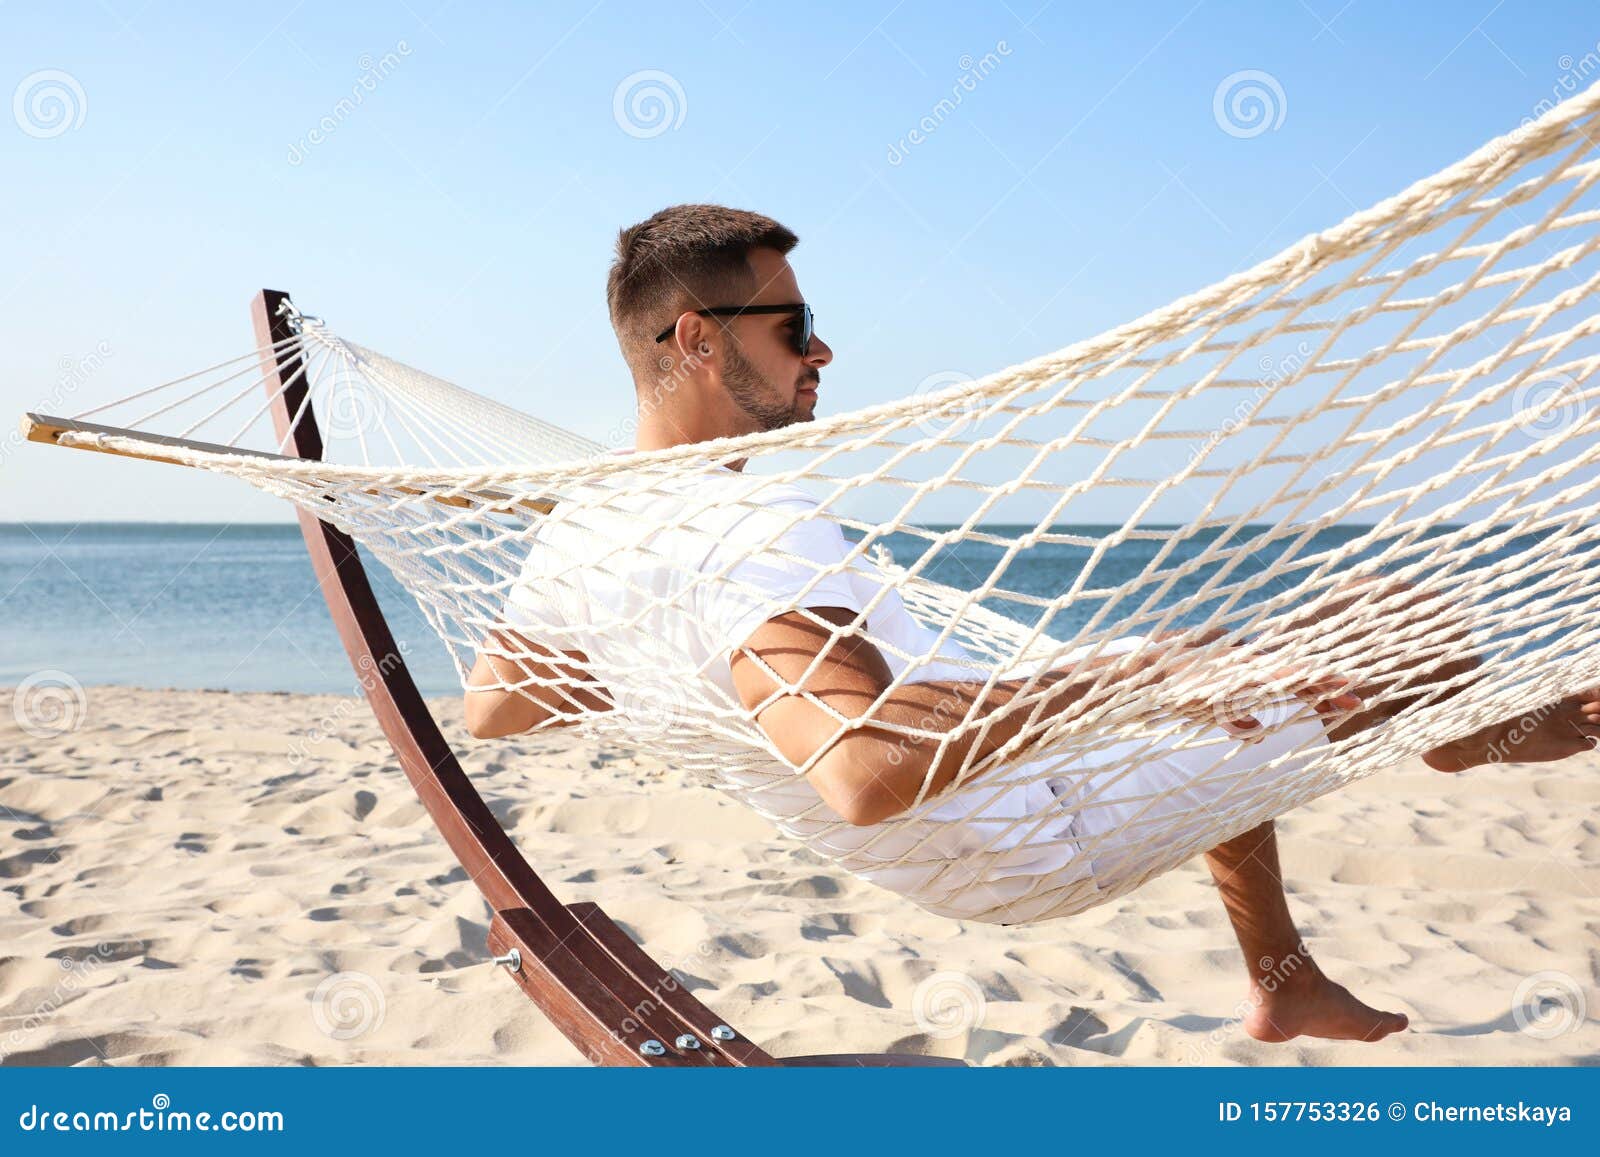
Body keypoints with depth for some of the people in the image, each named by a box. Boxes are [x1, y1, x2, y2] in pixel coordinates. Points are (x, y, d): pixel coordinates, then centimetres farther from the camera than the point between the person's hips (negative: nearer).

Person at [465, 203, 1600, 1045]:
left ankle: (1286, 983, 46)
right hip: (1050, 827, -9)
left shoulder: (576, 535, -7)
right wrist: (1120, 673, -40)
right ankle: (1500, 731, 38)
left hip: (973, 848, 9)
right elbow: (868, 770, -49)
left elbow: (491, 704, 9)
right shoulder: (751, 533, -35)